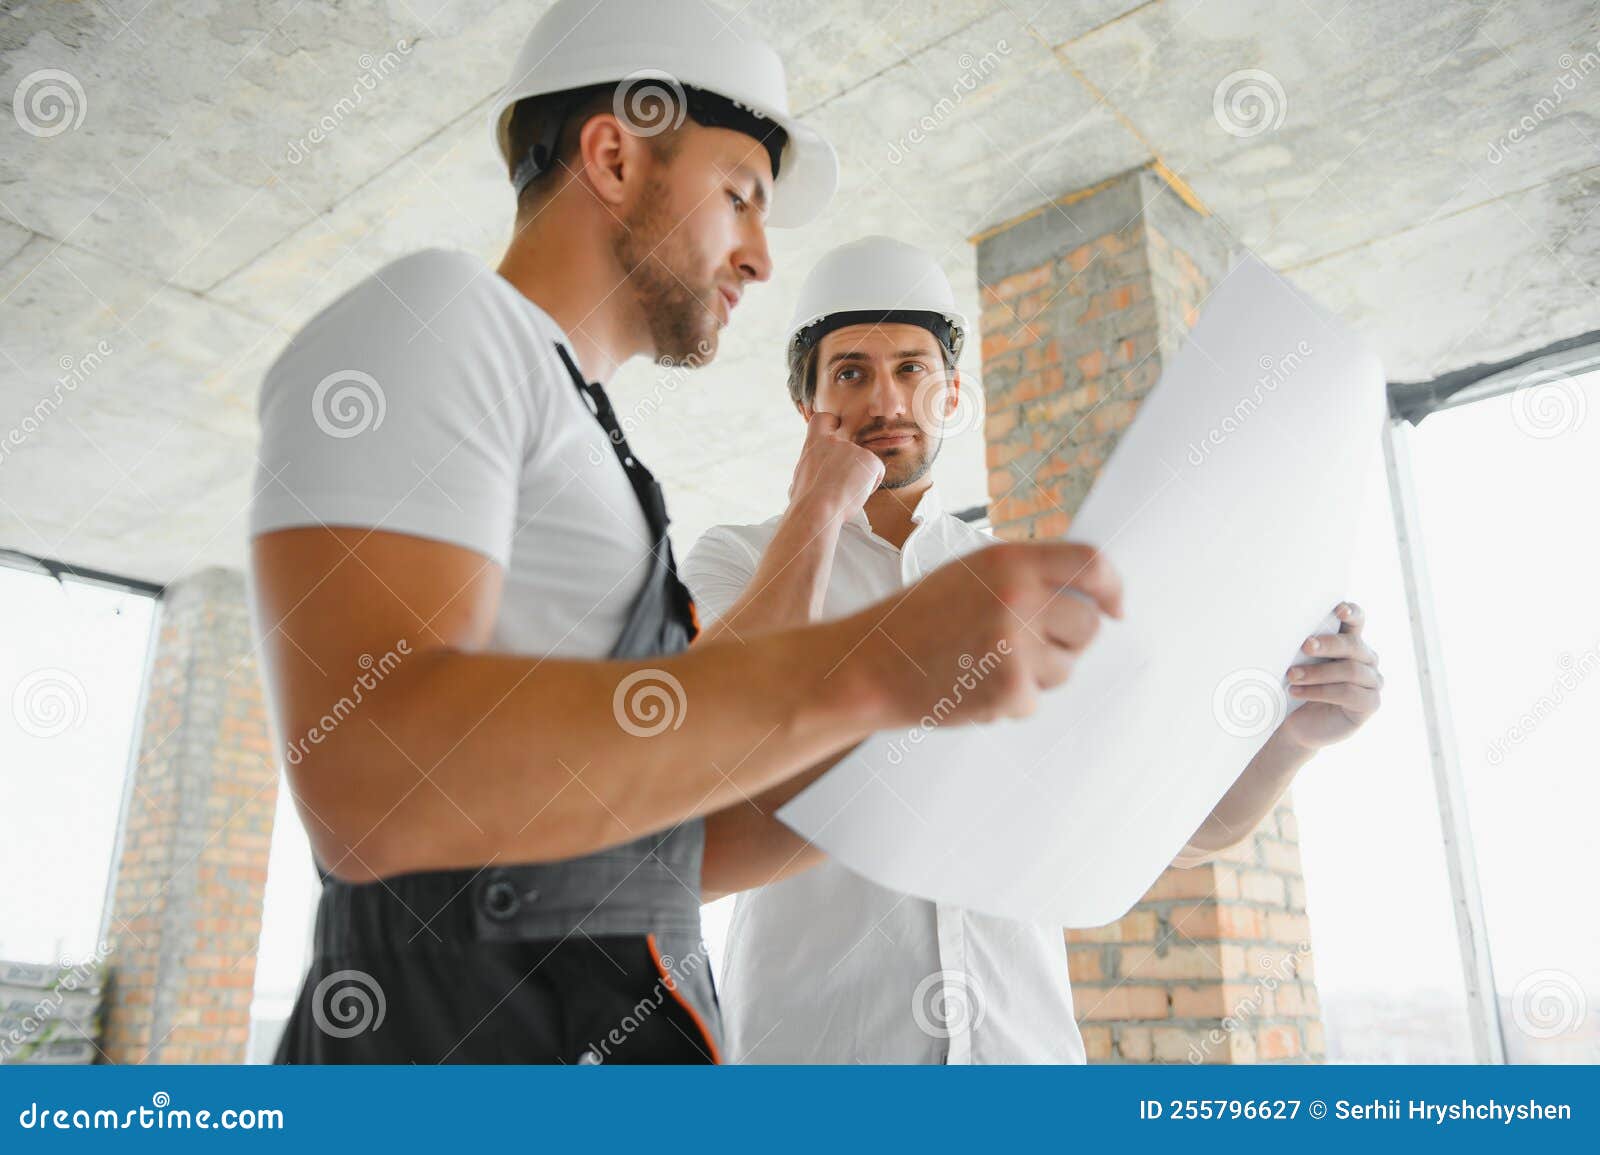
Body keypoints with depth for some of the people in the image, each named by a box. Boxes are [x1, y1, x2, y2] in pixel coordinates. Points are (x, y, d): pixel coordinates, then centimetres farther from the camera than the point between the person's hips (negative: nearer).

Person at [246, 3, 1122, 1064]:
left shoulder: (593, 468, 19)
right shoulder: (431, 317, -6)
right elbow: (367, 784, -23)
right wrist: (873, 667, -26)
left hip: (632, 1037, 8)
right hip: (461, 1040, -8)